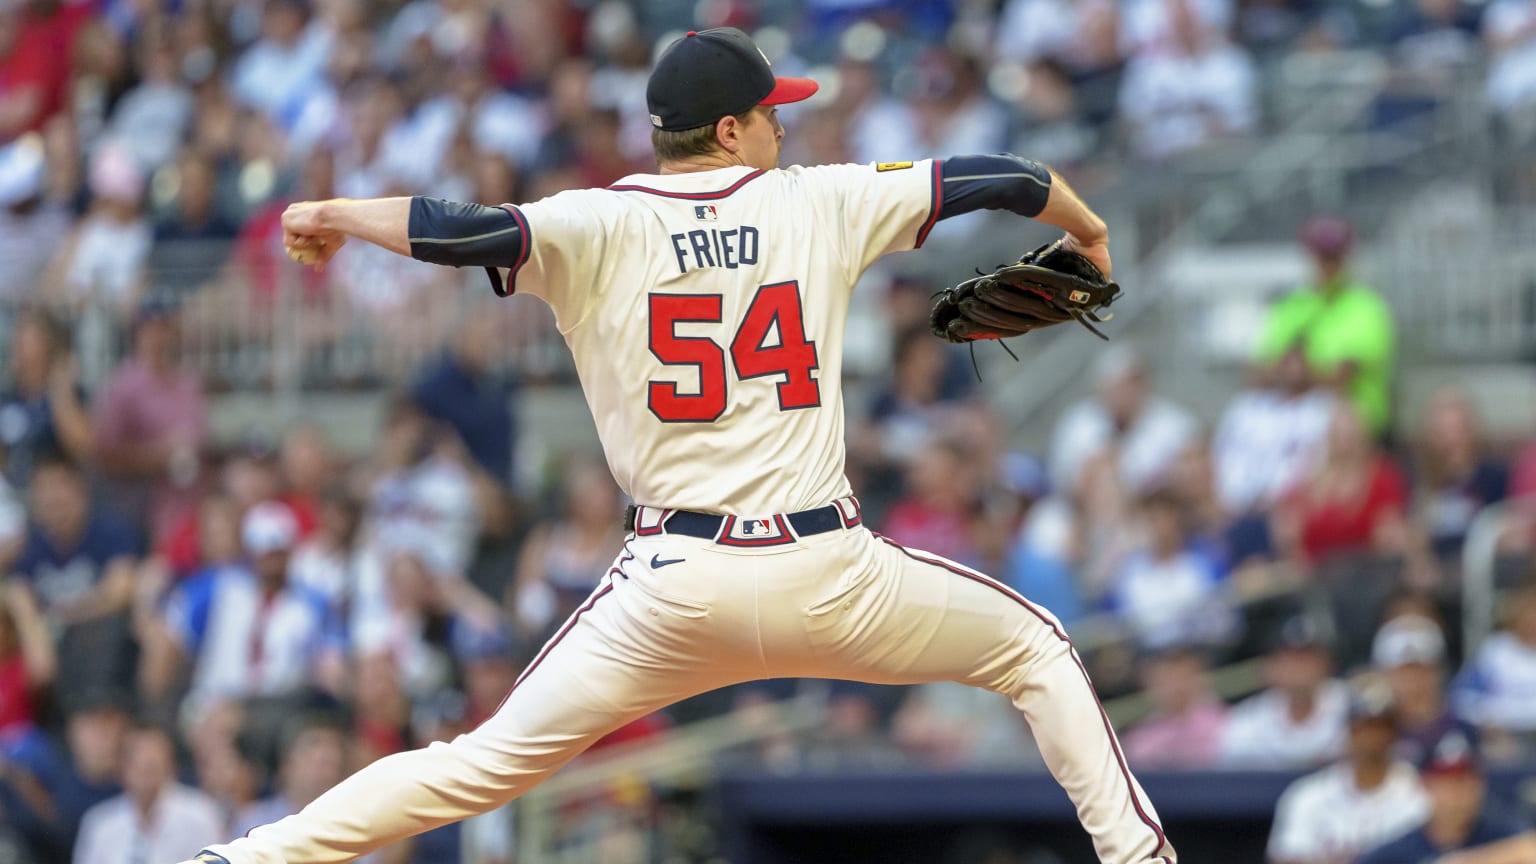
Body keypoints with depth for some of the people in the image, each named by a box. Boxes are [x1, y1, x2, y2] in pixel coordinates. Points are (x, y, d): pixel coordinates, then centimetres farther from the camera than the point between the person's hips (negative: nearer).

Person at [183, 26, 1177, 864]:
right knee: (1035, 649, 23)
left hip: (678, 587, 0)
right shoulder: (819, 204, 4)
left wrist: (336, 214, 0)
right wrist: (1084, 226, 33)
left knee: (492, 760, 5)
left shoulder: (600, 229, -1)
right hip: (827, 575, 0)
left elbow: (469, 231, -18)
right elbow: (994, 179, 13)